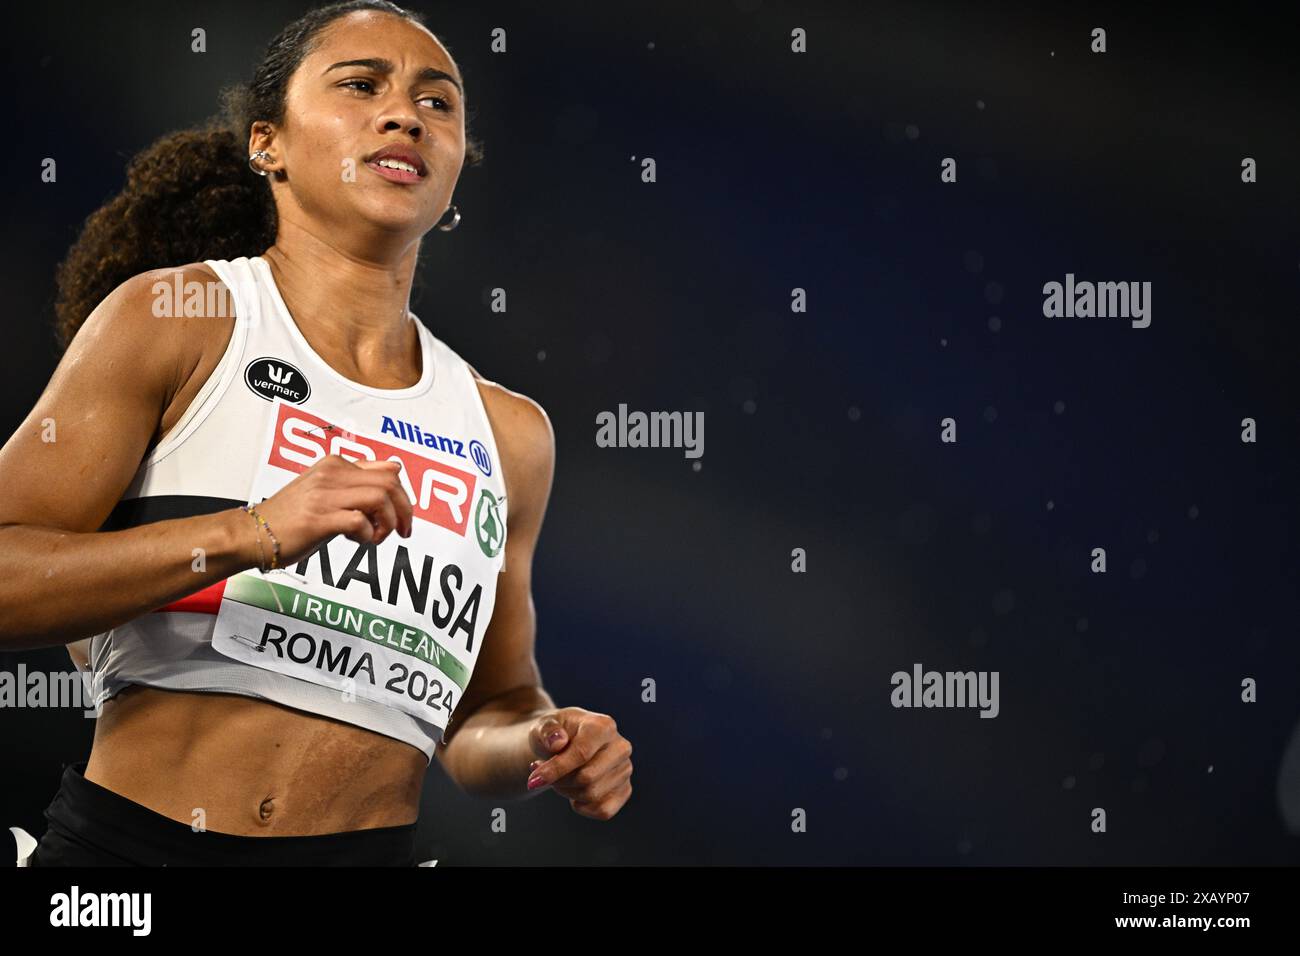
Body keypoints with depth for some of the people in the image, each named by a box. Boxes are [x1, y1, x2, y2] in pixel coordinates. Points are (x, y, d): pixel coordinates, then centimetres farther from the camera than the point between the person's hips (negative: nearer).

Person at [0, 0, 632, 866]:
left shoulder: (509, 435, 8)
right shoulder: (172, 319, -4)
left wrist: (545, 745, -2)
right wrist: (250, 534, -23)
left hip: (372, 852, 4)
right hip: (130, 844, -3)